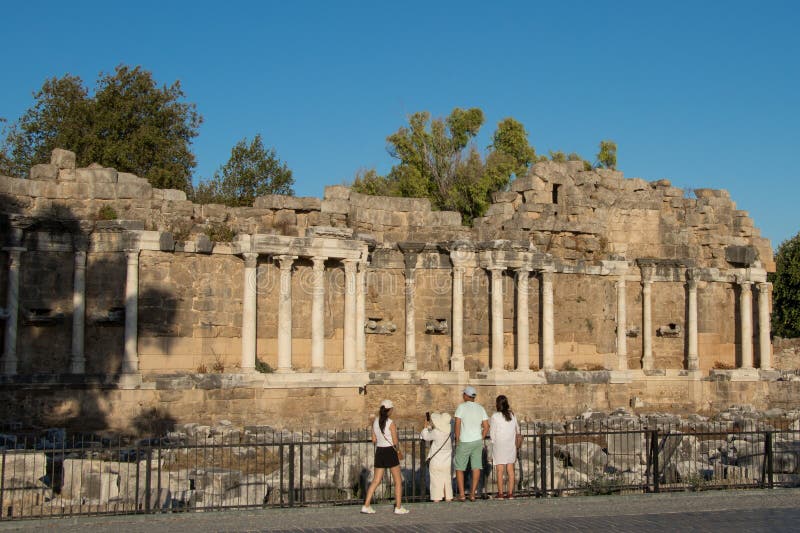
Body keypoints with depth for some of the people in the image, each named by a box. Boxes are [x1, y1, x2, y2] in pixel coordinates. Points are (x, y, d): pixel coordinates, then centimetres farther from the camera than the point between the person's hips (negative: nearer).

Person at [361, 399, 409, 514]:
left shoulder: (375, 422, 3)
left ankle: (366, 506, 5)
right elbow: (395, 442, -11)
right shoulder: (390, 423, -13)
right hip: (390, 452, -5)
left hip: (379, 452, 6)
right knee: (398, 481, 6)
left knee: (376, 480, 11)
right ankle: (398, 507, 6)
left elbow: (374, 440, 8)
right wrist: (399, 452, 6)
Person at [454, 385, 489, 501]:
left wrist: (457, 440, -6)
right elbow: (486, 427, 3)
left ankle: (461, 494, 2)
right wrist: (481, 439, 13)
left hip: (464, 442, -4)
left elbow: (457, 425, -15)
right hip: (477, 441, 4)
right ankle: (473, 494, 7)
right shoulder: (481, 408, 4)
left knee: (459, 468, 6)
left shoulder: (461, 407, -11)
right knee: (476, 467, 7)